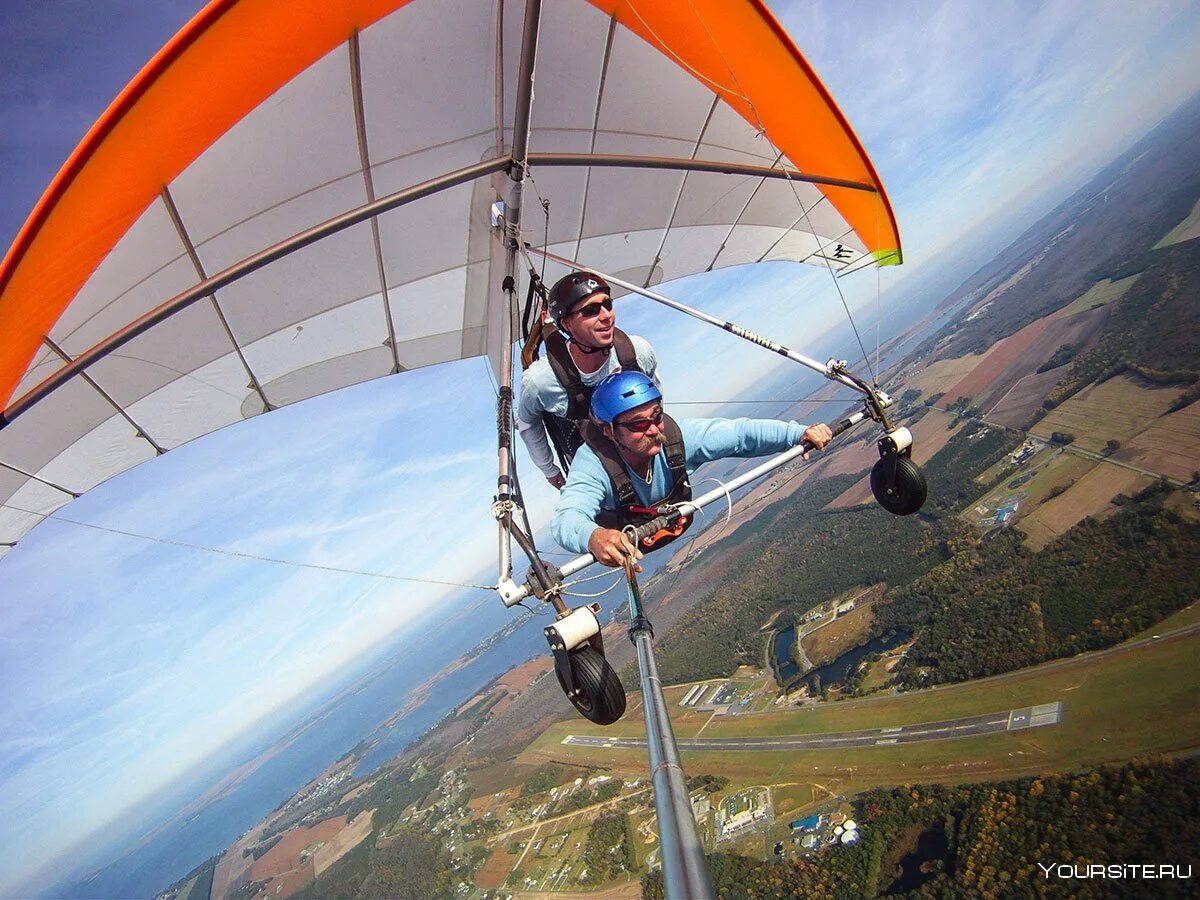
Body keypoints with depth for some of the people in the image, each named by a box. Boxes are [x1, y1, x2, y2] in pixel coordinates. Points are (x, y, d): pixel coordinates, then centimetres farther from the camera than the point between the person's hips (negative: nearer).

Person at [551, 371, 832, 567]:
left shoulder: (675, 434, -28)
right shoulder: (593, 463, -38)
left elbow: (739, 432, -25)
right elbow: (567, 518, -53)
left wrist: (799, 432, -38)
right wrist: (592, 536, -77)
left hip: (679, 533, 3)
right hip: (622, 544, -2)